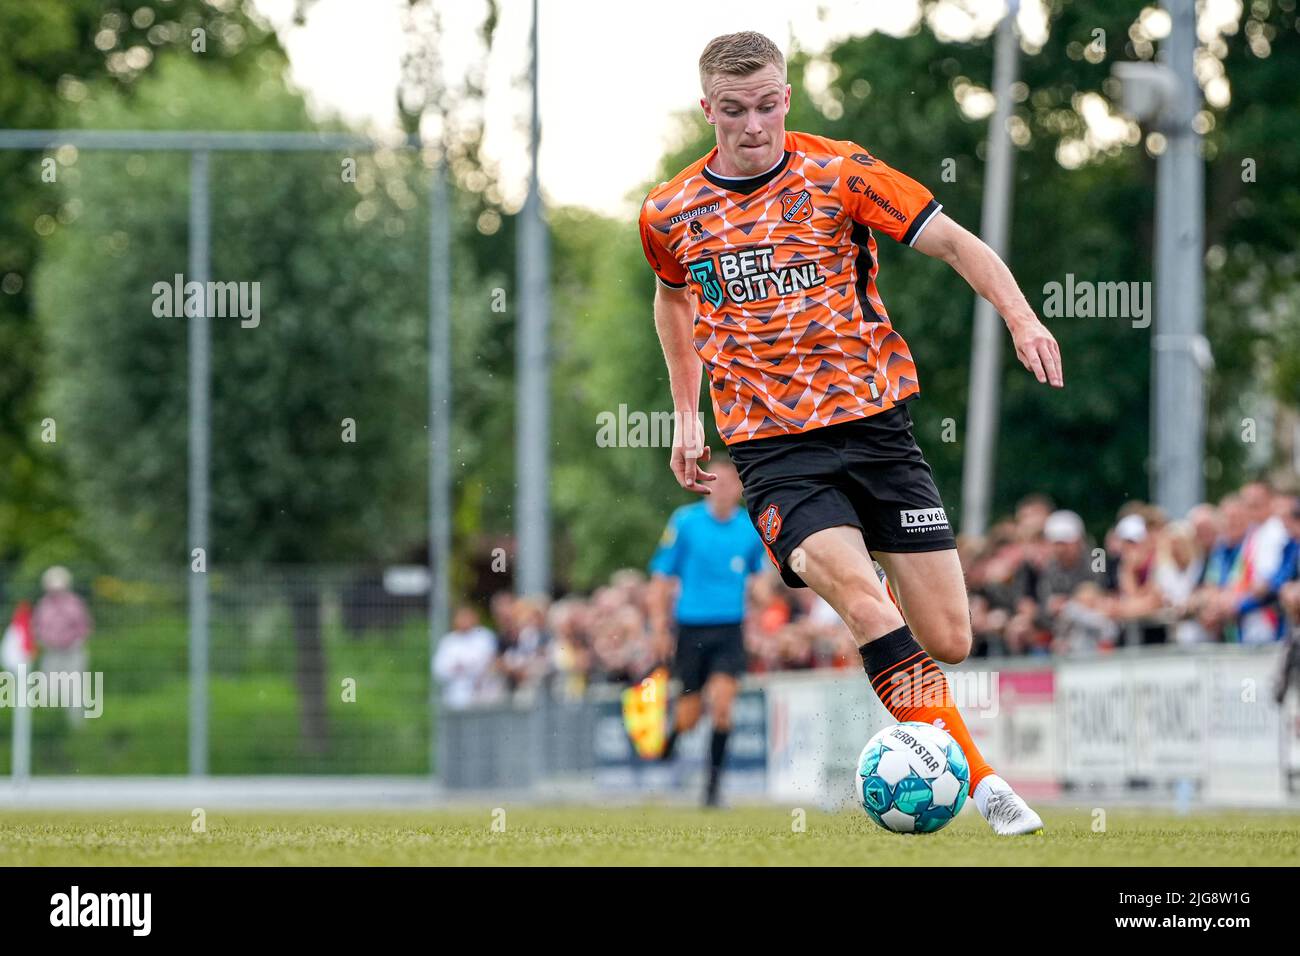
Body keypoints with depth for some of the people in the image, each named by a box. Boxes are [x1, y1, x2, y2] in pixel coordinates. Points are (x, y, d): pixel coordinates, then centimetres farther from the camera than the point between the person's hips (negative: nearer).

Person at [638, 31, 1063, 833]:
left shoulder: (839, 173, -2)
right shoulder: (670, 215, 4)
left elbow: (952, 240, -2)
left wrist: (1020, 316, -17)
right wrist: (686, 414, 22)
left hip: (876, 426, 1)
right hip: (772, 447, -1)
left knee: (949, 644, -3)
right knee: (858, 588, -29)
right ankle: (974, 775, -30)